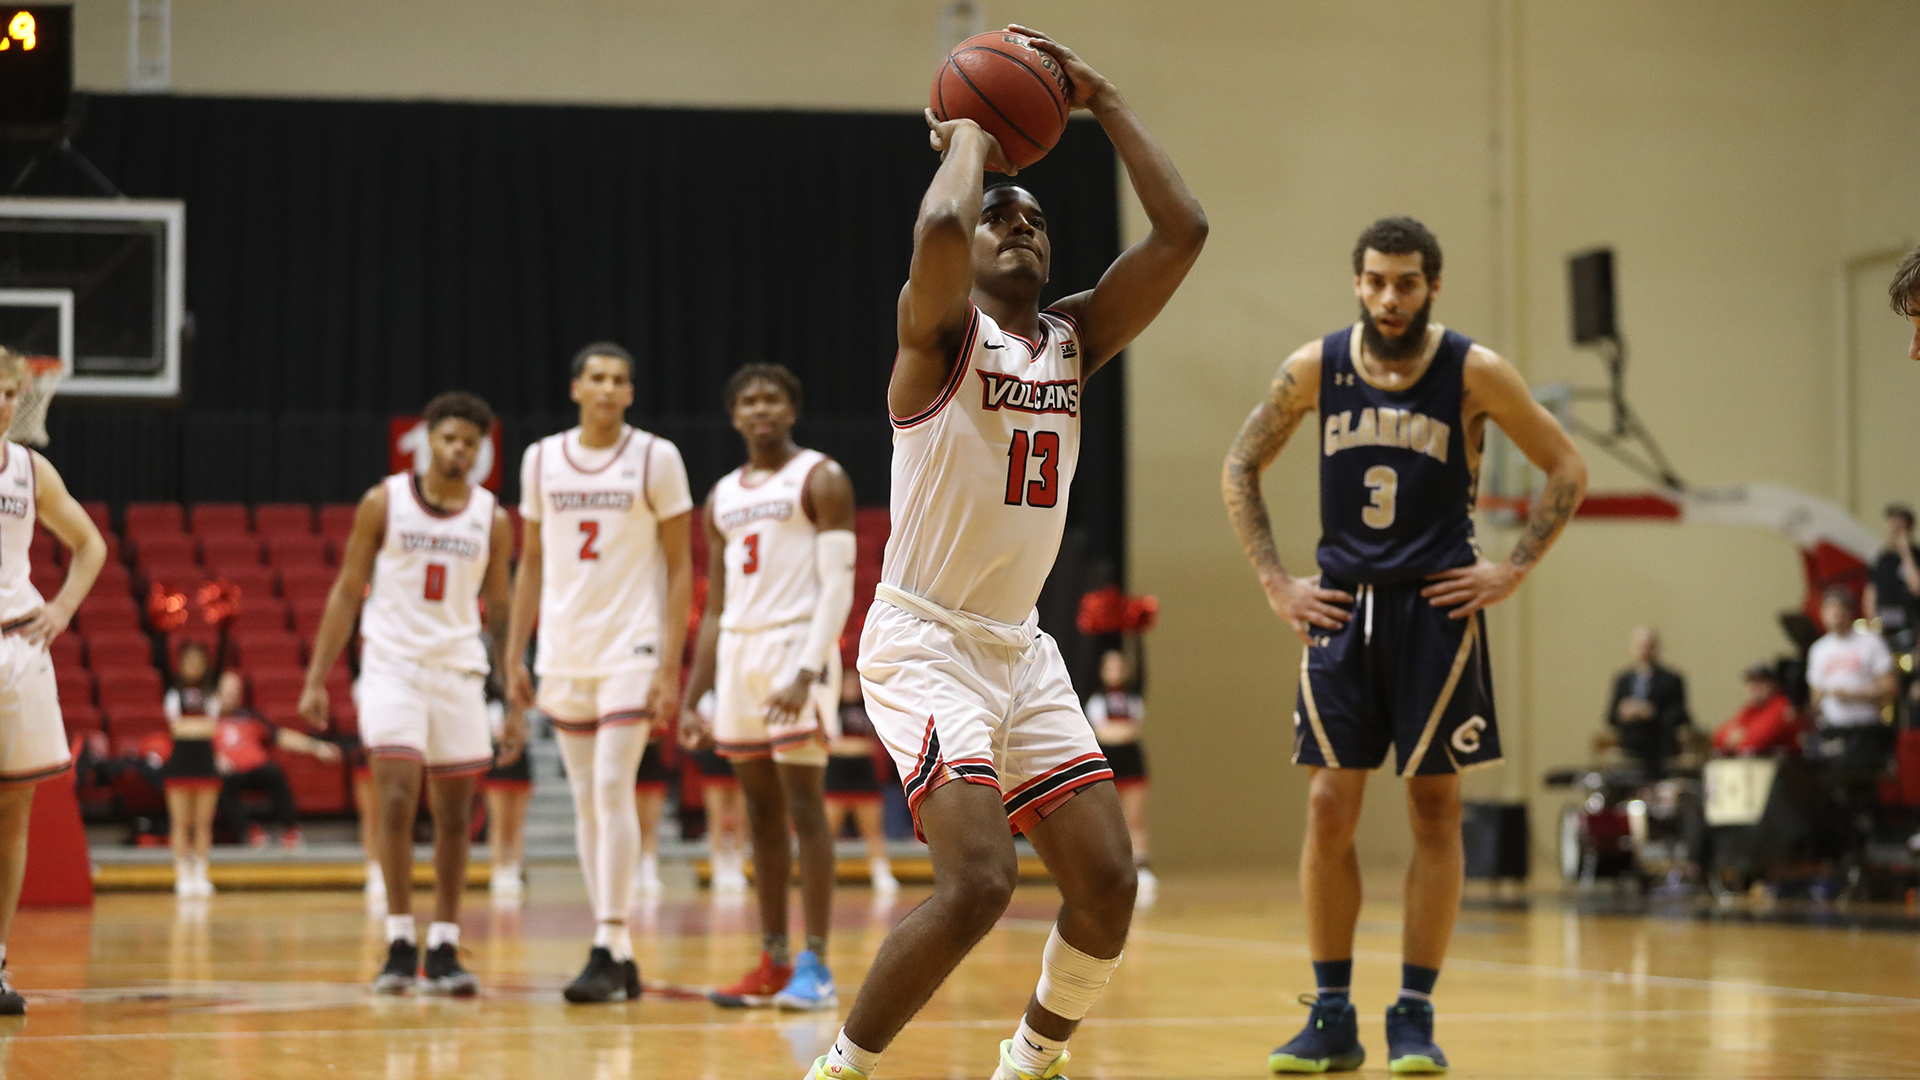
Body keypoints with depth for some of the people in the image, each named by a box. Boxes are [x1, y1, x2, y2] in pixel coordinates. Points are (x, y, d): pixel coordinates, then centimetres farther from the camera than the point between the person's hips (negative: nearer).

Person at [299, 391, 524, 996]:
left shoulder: (492, 520, 4)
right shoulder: (384, 503, -1)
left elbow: (499, 614, 10)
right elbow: (347, 592, 2)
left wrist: (515, 706, 6)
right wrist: (316, 680, -4)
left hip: (460, 671, 3)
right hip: (393, 665, -3)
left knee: (455, 814, 4)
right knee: (397, 800, -14)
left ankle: (443, 951, 11)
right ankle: (400, 946, -8)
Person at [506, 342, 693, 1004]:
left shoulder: (656, 459, -3)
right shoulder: (542, 460, 8)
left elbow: (681, 566, -3)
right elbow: (532, 564, 15)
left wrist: (670, 668, -10)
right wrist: (514, 658, 9)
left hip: (631, 649, -5)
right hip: (564, 652, 5)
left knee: (612, 790, -14)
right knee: (585, 800, 6)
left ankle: (608, 950, -14)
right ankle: (619, 957, 12)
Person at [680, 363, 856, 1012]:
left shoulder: (820, 480, -3)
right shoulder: (722, 499, 17)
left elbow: (838, 586, -11)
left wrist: (806, 671, -23)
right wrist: (692, 697, 13)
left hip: (796, 646, -7)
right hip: (738, 651, 7)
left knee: (804, 809, -9)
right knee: (761, 815, 8)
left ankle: (816, 968, -10)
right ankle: (773, 964, 12)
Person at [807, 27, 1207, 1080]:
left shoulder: (1074, 340, 10)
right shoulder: (941, 329, -8)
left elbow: (1182, 231, -1)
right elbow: (938, 225, -31)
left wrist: (1101, 100, 0)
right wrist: (970, 139, -11)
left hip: (1021, 645, 7)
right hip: (923, 642, -7)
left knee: (1107, 883, 0)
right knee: (978, 882, -22)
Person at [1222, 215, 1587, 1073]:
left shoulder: (1473, 373, -6)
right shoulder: (1315, 368, -1)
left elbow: (1566, 467, 2)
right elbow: (1240, 469, 11)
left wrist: (1512, 572, -5)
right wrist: (1274, 582, 3)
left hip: (1437, 608, -2)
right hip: (1341, 607, 2)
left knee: (1434, 809, 0)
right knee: (1329, 809, -2)